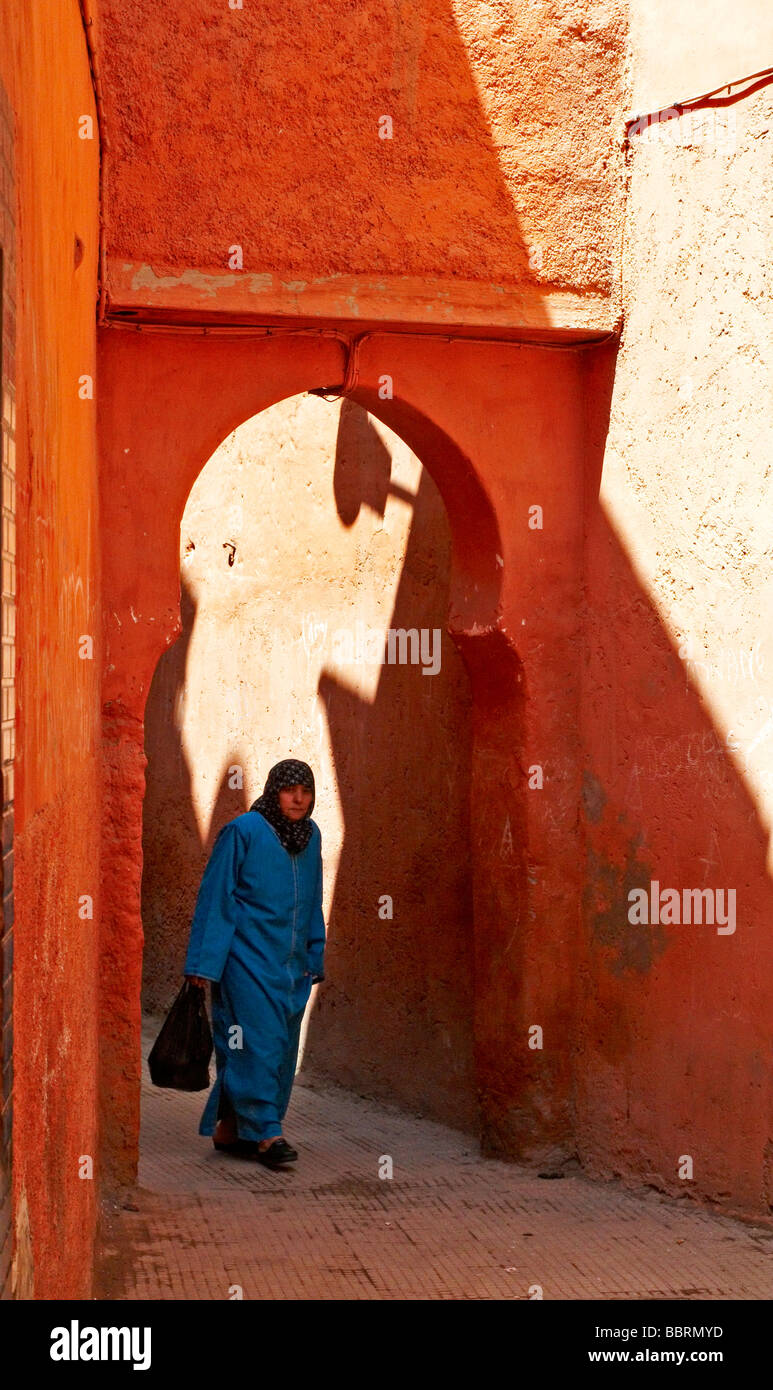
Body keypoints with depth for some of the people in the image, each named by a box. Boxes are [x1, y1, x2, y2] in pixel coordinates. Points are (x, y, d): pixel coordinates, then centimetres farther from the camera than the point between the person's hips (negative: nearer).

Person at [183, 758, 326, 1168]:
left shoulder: (311, 836, 11)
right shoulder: (242, 832, -8)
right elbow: (214, 899, -7)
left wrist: (314, 959, 17)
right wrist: (204, 962, -10)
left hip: (292, 964, 6)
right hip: (248, 960, -6)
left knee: (281, 1047, 6)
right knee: (258, 1041, -12)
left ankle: (229, 1130, 16)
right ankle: (265, 1133, -8)